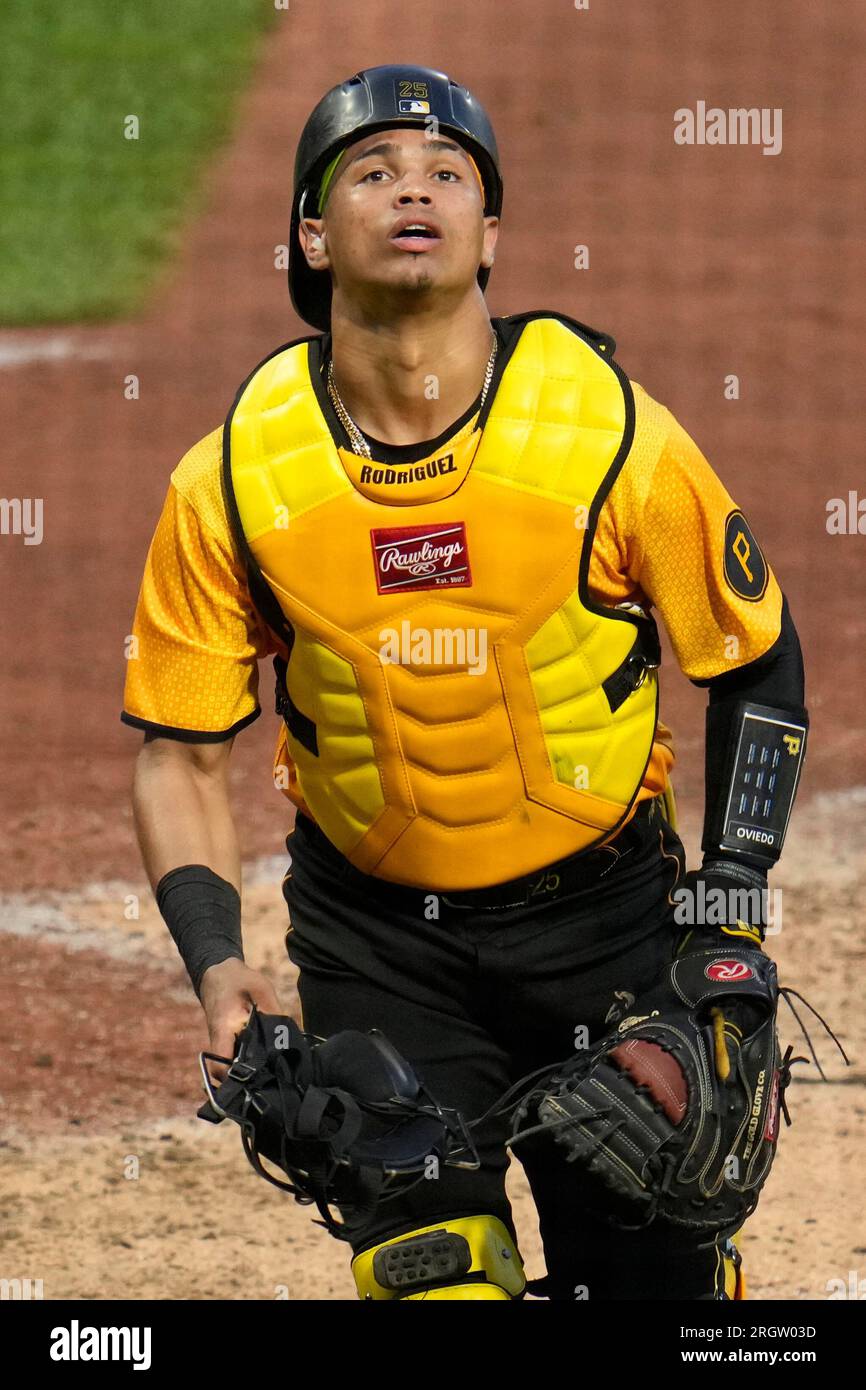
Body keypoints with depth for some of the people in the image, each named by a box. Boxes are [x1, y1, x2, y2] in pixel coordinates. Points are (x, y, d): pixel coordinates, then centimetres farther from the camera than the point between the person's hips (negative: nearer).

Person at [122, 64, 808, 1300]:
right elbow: (183, 751, -1)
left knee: (656, 1269, 2)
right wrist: (215, 966, -14)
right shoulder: (235, 476, -10)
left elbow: (757, 662, 1)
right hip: (377, 941, 0)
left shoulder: (613, 433, -13)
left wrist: (733, 916, -6)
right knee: (434, 1272, -13)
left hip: (601, 915, 0)